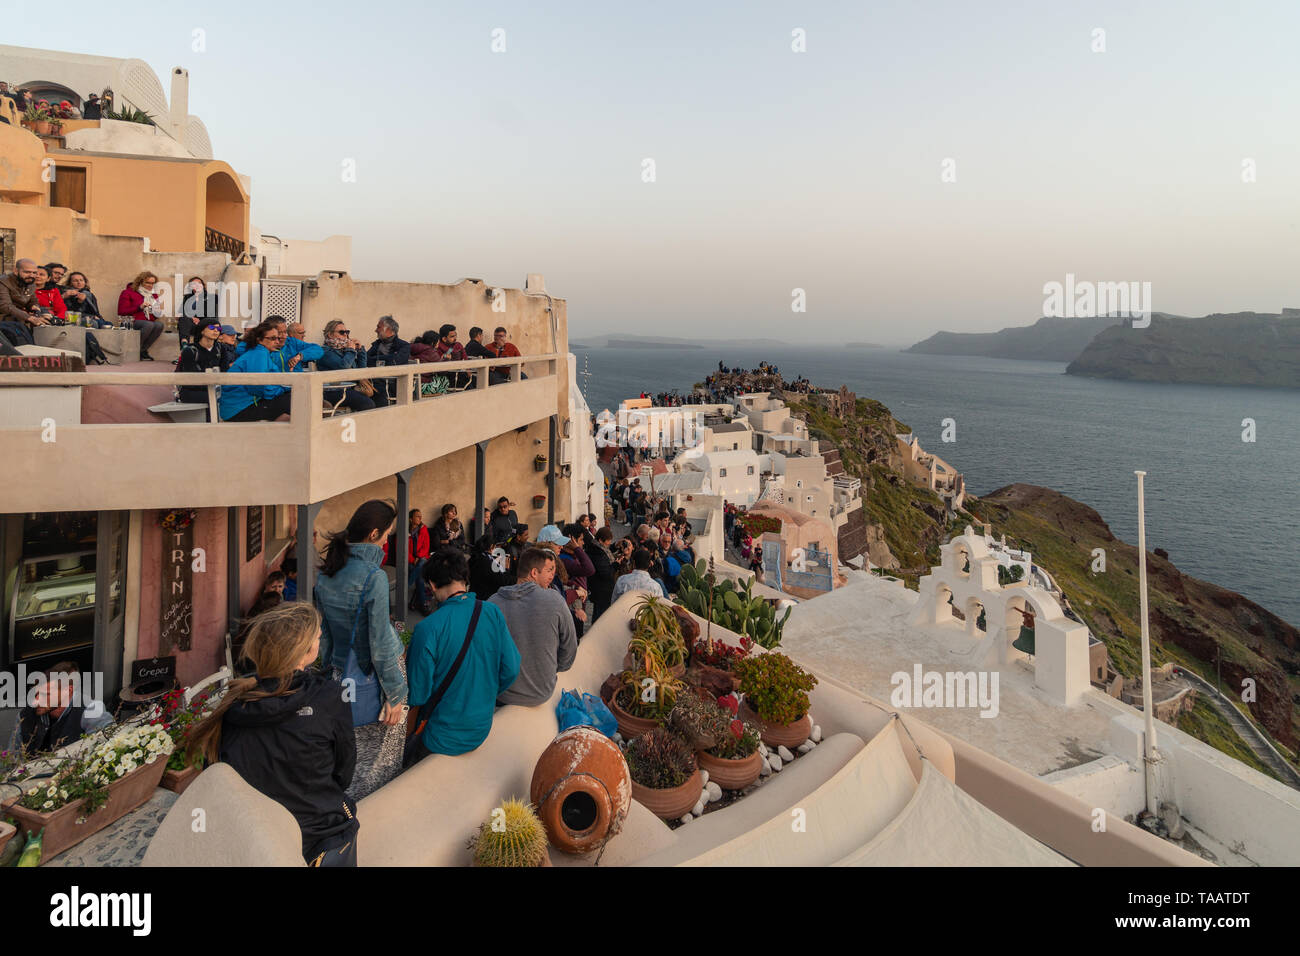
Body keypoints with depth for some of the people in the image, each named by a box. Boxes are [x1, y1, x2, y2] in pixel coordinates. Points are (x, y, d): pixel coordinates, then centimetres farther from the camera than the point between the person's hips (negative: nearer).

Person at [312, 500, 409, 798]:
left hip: (342, 673, 7)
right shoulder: (373, 575, -21)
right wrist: (396, 694, -13)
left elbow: (323, 630, 11)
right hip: (373, 675, -7)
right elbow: (380, 642, -19)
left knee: (349, 749, 20)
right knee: (381, 753, 9)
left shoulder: (326, 572, 1)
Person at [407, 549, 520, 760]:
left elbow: (418, 695, -15)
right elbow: (510, 670, -2)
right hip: (482, 730, 5)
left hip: (442, 737, -5)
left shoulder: (428, 628, -21)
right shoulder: (493, 613, -8)